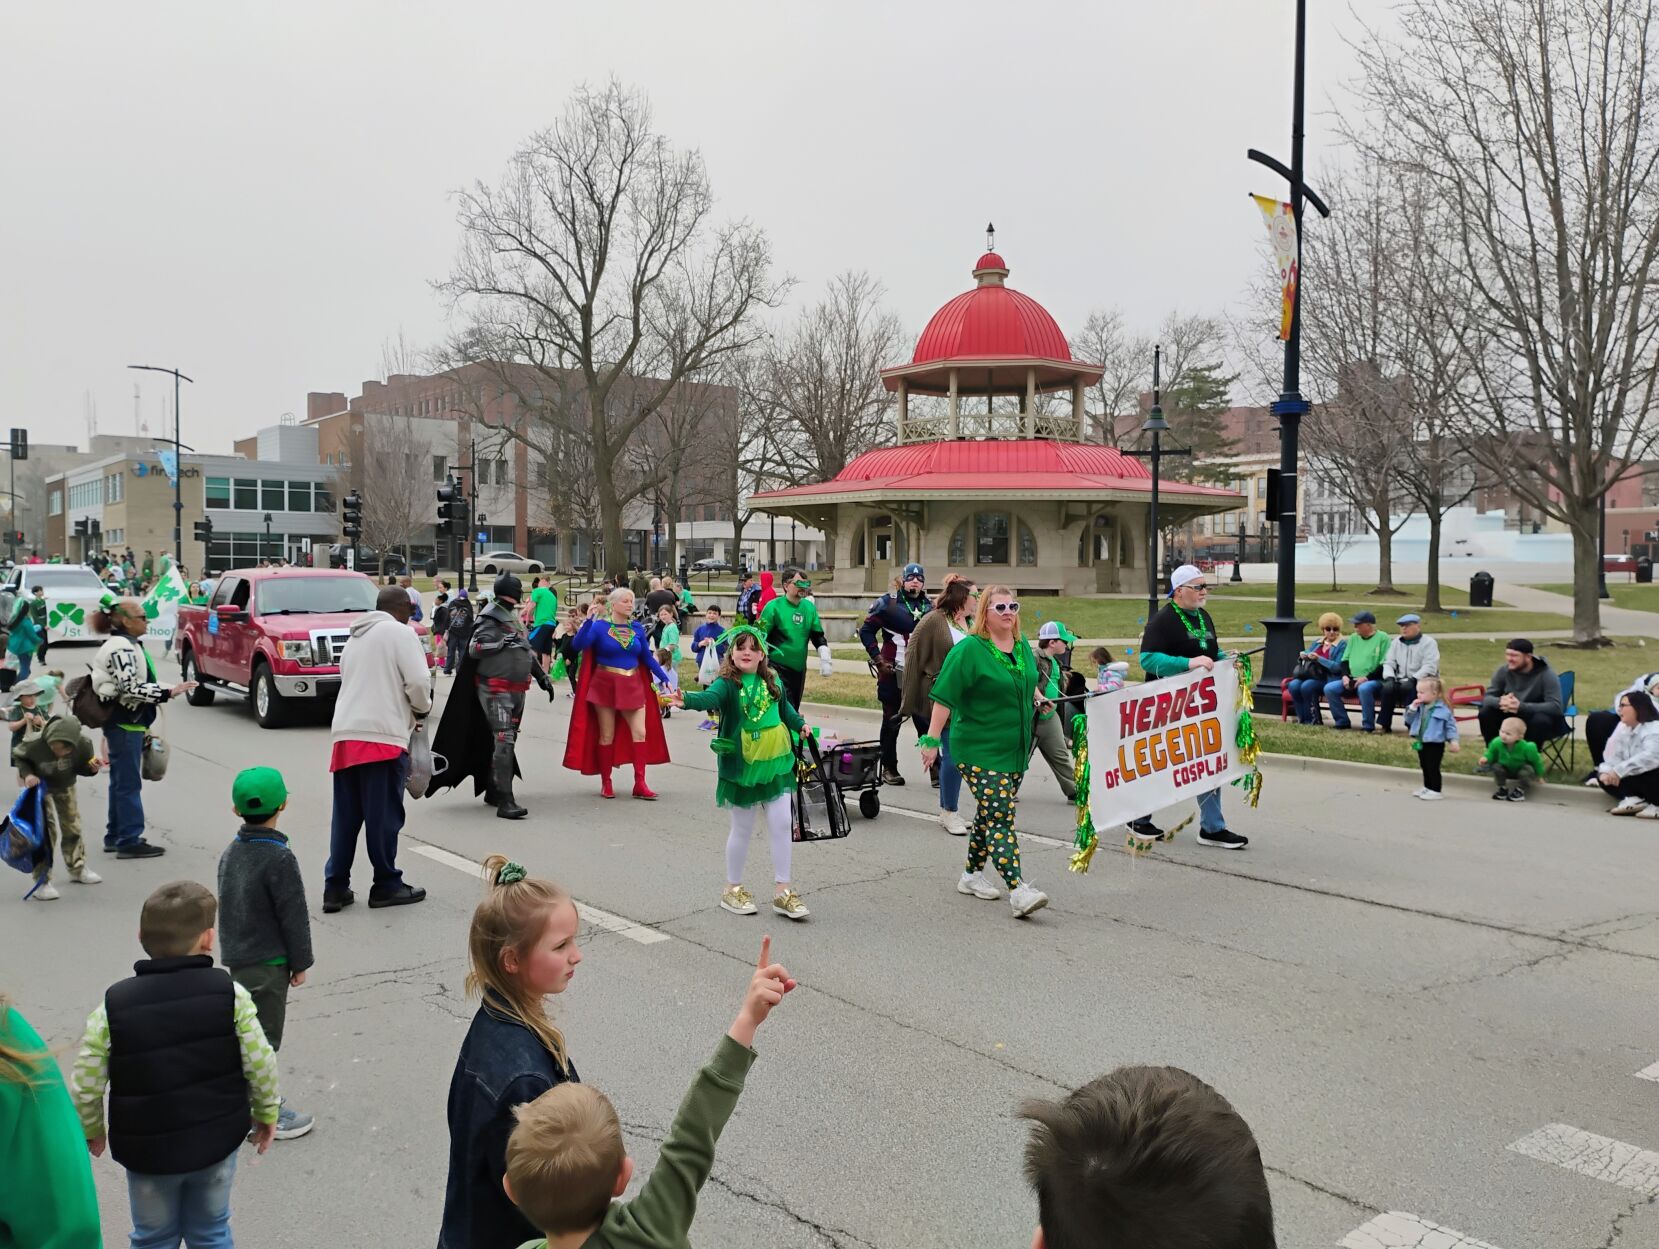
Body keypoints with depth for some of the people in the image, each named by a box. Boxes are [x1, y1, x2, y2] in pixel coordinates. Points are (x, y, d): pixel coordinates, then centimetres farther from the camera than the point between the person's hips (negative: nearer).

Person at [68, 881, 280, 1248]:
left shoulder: (113, 1007, -14)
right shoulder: (230, 992, -15)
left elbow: (85, 1087, -10)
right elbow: (260, 1065, -12)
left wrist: (92, 1131, 11)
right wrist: (266, 1114, 6)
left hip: (147, 1151, 0)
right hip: (217, 1142, 0)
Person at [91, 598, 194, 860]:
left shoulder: (126, 645, 15)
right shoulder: (122, 648, -16)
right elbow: (130, 689, -25)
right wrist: (168, 693, -26)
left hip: (127, 723, 10)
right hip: (124, 725, -10)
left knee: (121, 782, 15)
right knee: (129, 783, -6)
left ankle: (115, 836, 23)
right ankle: (129, 841, -3)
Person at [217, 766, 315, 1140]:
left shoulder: (230, 852, 5)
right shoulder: (279, 858, -20)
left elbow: (227, 906, 14)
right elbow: (293, 914, -16)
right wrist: (300, 962, -7)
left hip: (236, 958, 8)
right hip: (268, 962, -8)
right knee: (265, 1034, 1)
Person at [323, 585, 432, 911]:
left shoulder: (355, 638, 24)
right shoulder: (400, 632, -1)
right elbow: (418, 681, -11)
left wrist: (408, 712, 23)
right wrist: (421, 708, 9)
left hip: (345, 735, 7)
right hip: (383, 735, -7)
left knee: (345, 817, 11)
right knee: (384, 816, 1)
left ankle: (335, 887, 13)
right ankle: (386, 885, 9)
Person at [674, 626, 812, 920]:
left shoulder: (772, 682, 1)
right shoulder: (728, 683, -15)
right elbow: (711, 697, -37)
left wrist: (799, 724, 28)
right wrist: (687, 699, -56)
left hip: (775, 764, 4)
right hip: (741, 766, -4)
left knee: (782, 824, 2)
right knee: (742, 829, 8)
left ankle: (782, 891, 14)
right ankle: (733, 888, 26)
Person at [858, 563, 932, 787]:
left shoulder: (928, 606, 12)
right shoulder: (888, 603, -3)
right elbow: (866, 630, -3)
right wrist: (877, 659, -9)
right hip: (893, 673, -4)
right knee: (892, 722, 4)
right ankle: (889, 768, 13)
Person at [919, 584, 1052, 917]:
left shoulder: (1022, 646, 9)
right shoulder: (969, 650, -13)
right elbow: (944, 697, -15)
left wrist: (1037, 698, 13)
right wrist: (932, 739, -18)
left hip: (1015, 749, 7)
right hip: (980, 750, -7)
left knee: (990, 813, 16)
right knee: (1000, 817, -13)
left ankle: (972, 875, 30)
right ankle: (1018, 890, -18)